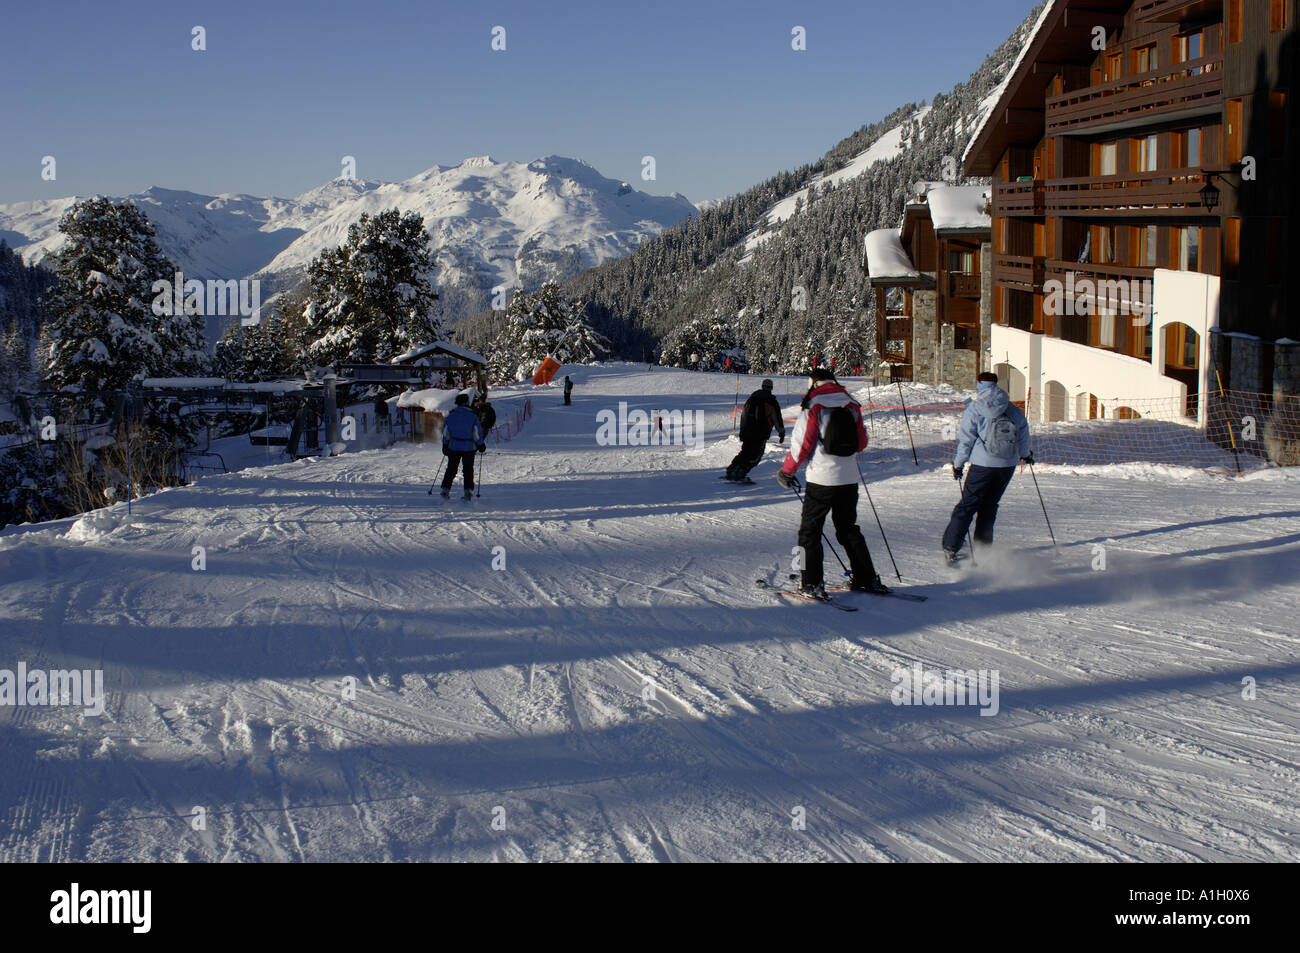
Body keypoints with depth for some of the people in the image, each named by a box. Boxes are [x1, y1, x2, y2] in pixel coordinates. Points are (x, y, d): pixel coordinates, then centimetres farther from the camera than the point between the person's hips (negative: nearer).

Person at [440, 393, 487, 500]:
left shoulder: (451, 416, -1)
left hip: (454, 447, 2)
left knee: (451, 469, 12)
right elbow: (477, 433, -7)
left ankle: (446, 489, 6)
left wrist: (445, 446, 12)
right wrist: (481, 445, 5)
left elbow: (445, 433, 3)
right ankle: (468, 491, 4)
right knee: (468, 470, 9)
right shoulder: (472, 416, -9)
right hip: (469, 447, -2)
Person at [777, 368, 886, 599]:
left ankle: (813, 584, -2)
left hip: (821, 479, -5)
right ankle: (866, 579, 19)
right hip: (849, 479, 5)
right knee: (848, 529, 18)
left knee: (809, 531, 5)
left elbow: (801, 445, -10)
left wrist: (786, 472, 3)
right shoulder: (852, 406, 5)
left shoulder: (813, 408, -9)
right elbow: (862, 442, 10)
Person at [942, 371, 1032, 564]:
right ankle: (983, 548, 16)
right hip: (1008, 466, 3)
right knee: (989, 507, 17)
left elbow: (965, 439, -6)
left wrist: (958, 464, 5)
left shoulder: (974, 409, -6)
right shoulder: (1013, 410, 6)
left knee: (967, 505, 1)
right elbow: (1023, 433, 17)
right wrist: (1025, 454, 35)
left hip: (983, 465, -3)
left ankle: (950, 549, -5)